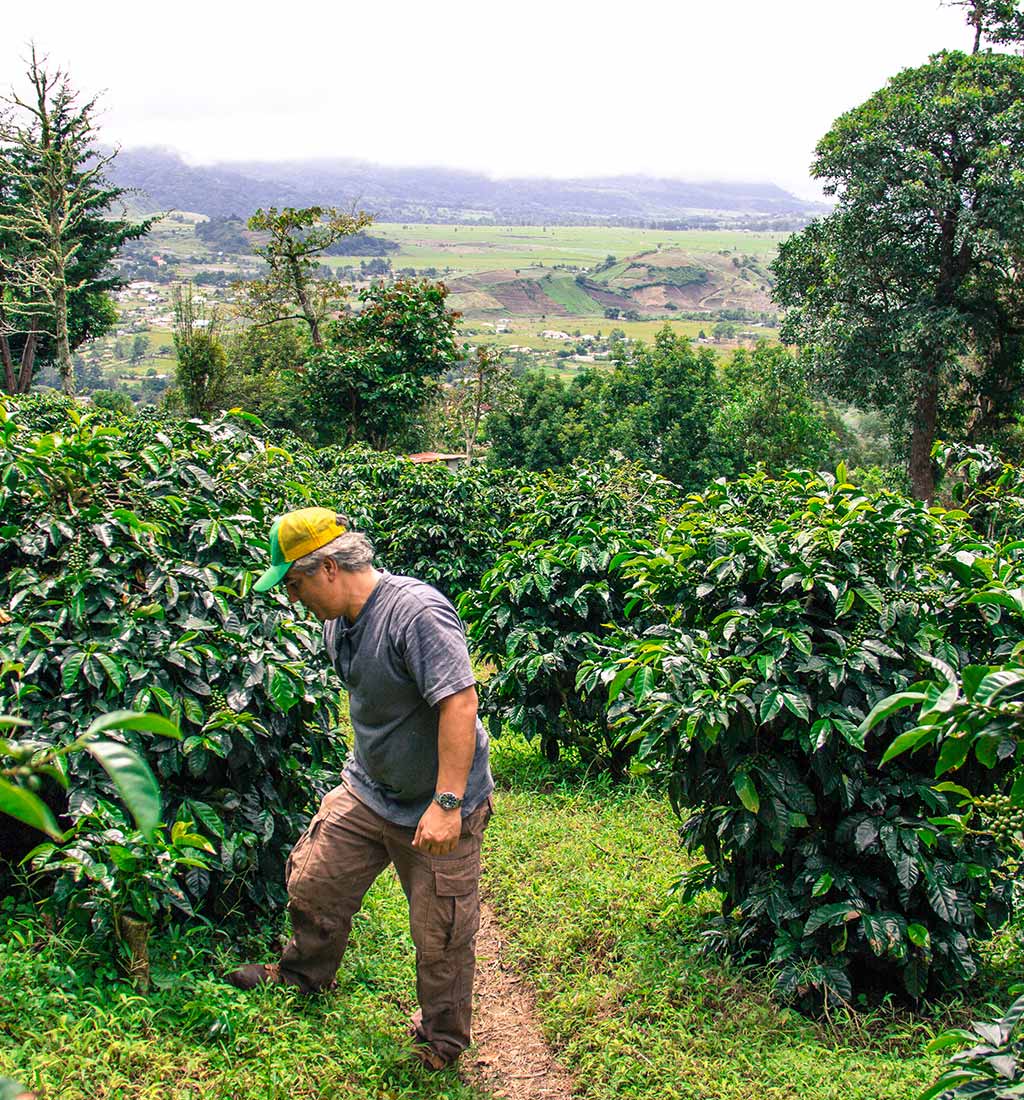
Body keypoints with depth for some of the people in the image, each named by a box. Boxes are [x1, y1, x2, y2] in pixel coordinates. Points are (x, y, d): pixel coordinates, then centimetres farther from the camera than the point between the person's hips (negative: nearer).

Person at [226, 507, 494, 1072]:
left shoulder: (417, 612, -27)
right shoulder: (338, 622, 3)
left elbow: (460, 702, -31)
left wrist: (447, 803, -32)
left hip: (437, 807, -8)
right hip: (365, 791, 8)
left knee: (441, 934, 6)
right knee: (312, 882, 16)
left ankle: (441, 1042, 29)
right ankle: (304, 973, 45)